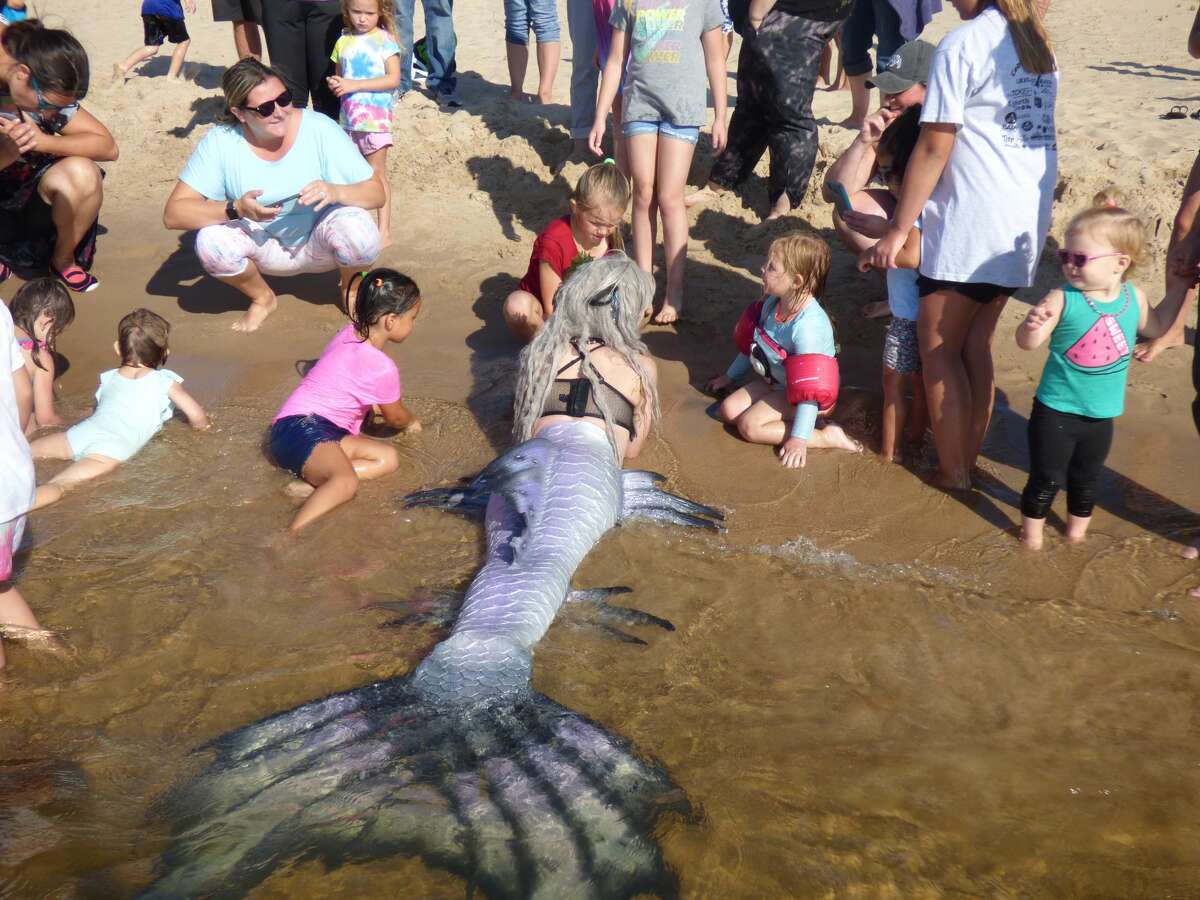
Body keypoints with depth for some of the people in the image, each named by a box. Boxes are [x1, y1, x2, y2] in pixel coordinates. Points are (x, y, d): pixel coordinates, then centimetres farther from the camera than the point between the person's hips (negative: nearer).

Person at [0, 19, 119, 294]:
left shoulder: (50, 92, -13)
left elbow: (107, 147, -16)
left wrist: (43, 141, -30)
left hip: (26, 197, 2)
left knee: (82, 173, -27)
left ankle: (63, 260, 0)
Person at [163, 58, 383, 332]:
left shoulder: (320, 129, -19)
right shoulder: (221, 142, -17)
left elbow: (376, 192, -15)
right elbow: (173, 214, -20)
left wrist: (335, 192, -37)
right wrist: (236, 208, -36)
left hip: (318, 241, -1)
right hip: (264, 246, 1)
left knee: (360, 233, -33)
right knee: (210, 241, -29)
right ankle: (262, 299, 5)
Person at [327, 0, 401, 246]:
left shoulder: (384, 39, -6)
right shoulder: (344, 41, 10)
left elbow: (394, 78, -14)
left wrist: (354, 85, -18)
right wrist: (335, 84, -6)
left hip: (375, 118, -5)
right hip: (348, 119, 5)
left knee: (377, 173, -3)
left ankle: (384, 231, 0)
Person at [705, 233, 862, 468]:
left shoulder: (809, 326, -33)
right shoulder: (773, 303, -7)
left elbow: (809, 388, -31)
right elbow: (752, 343, 13)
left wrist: (799, 439, -30)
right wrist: (731, 376, 26)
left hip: (799, 396, -9)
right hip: (775, 382, 9)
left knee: (749, 426, -22)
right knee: (728, 410, -2)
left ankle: (827, 436, -17)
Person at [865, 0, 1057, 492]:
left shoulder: (961, 44, -10)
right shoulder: (1038, 43, 13)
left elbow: (934, 149, -12)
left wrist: (899, 230, -7)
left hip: (972, 225, -8)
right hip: (1027, 222, 8)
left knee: (938, 348, 4)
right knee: (976, 345, 15)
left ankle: (952, 474, 8)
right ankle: (967, 462, 21)